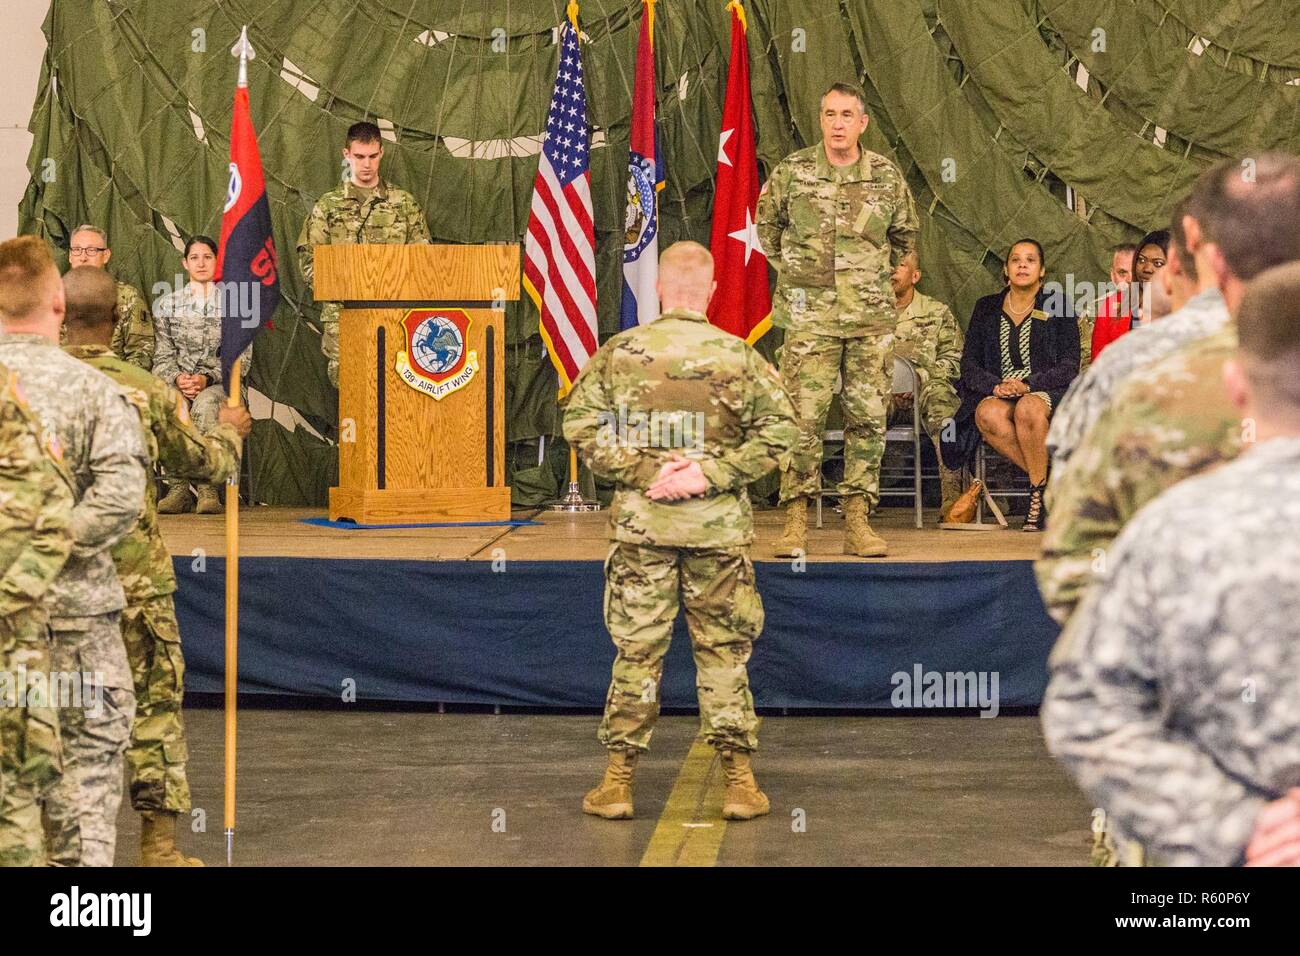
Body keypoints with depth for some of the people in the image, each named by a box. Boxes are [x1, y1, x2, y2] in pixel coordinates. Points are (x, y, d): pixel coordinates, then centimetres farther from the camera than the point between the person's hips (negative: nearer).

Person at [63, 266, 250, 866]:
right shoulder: (148, 393, -6)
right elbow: (205, 464, 9)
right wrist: (228, 431, 29)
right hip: (135, 580, -1)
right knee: (154, 704, 8)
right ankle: (160, 846, 10)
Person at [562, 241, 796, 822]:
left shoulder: (616, 353, -2)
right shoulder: (739, 357, -3)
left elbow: (581, 426, -5)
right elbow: (776, 432, -8)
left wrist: (644, 472, -8)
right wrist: (711, 474, -10)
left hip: (639, 523, 0)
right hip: (718, 525, 0)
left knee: (636, 650, 7)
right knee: (722, 651, 8)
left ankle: (617, 783, 10)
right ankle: (740, 782, 11)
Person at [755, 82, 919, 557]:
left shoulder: (887, 176, 5)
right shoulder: (791, 171, 1)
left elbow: (906, 236, 21)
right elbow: (766, 225, 17)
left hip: (872, 317, 2)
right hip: (809, 316, -2)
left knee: (868, 417, 2)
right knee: (804, 416, -6)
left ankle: (857, 520, 8)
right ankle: (796, 520, 1)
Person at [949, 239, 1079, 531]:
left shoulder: (1058, 309, 6)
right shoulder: (986, 309, 14)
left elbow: (1070, 366, -2)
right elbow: (969, 363, 7)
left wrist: (1029, 384, -19)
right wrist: (995, 386, -14)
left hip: (1046, 391, -2)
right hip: (998, 394, 2)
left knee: (1028, 409, -39)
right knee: (987, 415, -35)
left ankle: (1038, 490, -25)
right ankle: (1047, 480, -25)